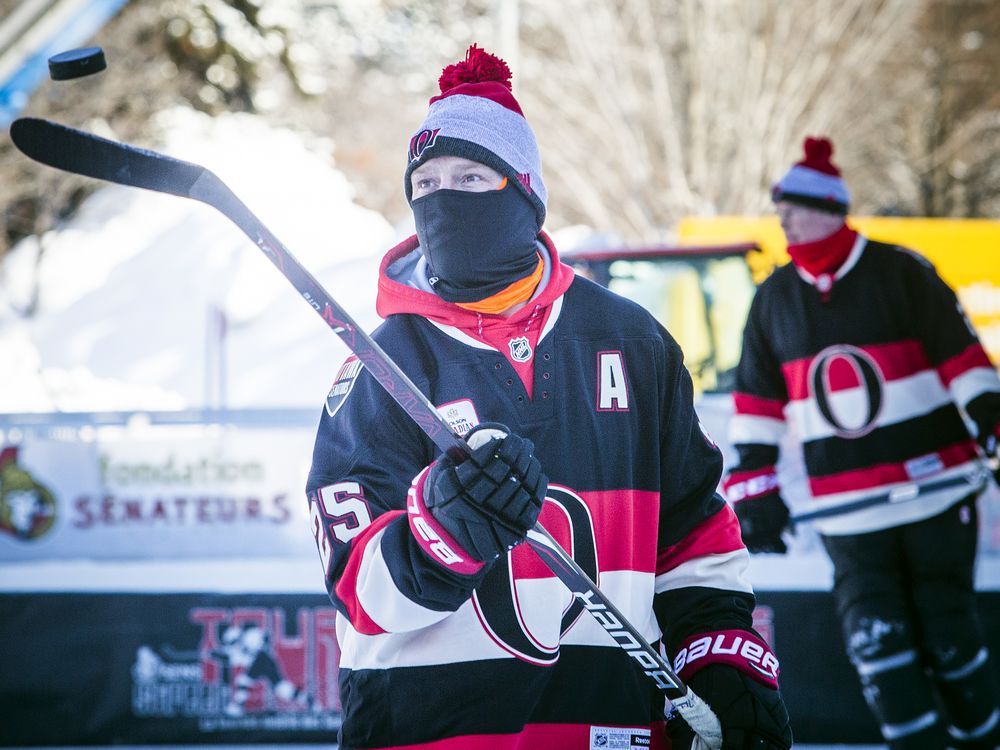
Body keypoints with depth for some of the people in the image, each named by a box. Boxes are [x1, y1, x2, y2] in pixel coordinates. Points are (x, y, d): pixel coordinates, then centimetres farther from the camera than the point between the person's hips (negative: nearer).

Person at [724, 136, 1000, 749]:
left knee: (948, 630, -1)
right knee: (874, 635, -9)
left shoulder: (900, 273, -4)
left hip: (934, 485, -3)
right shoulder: (774, 300, 9)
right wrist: (754, 491, 8)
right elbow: (758, 402, 12)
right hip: (847, 509, 3)